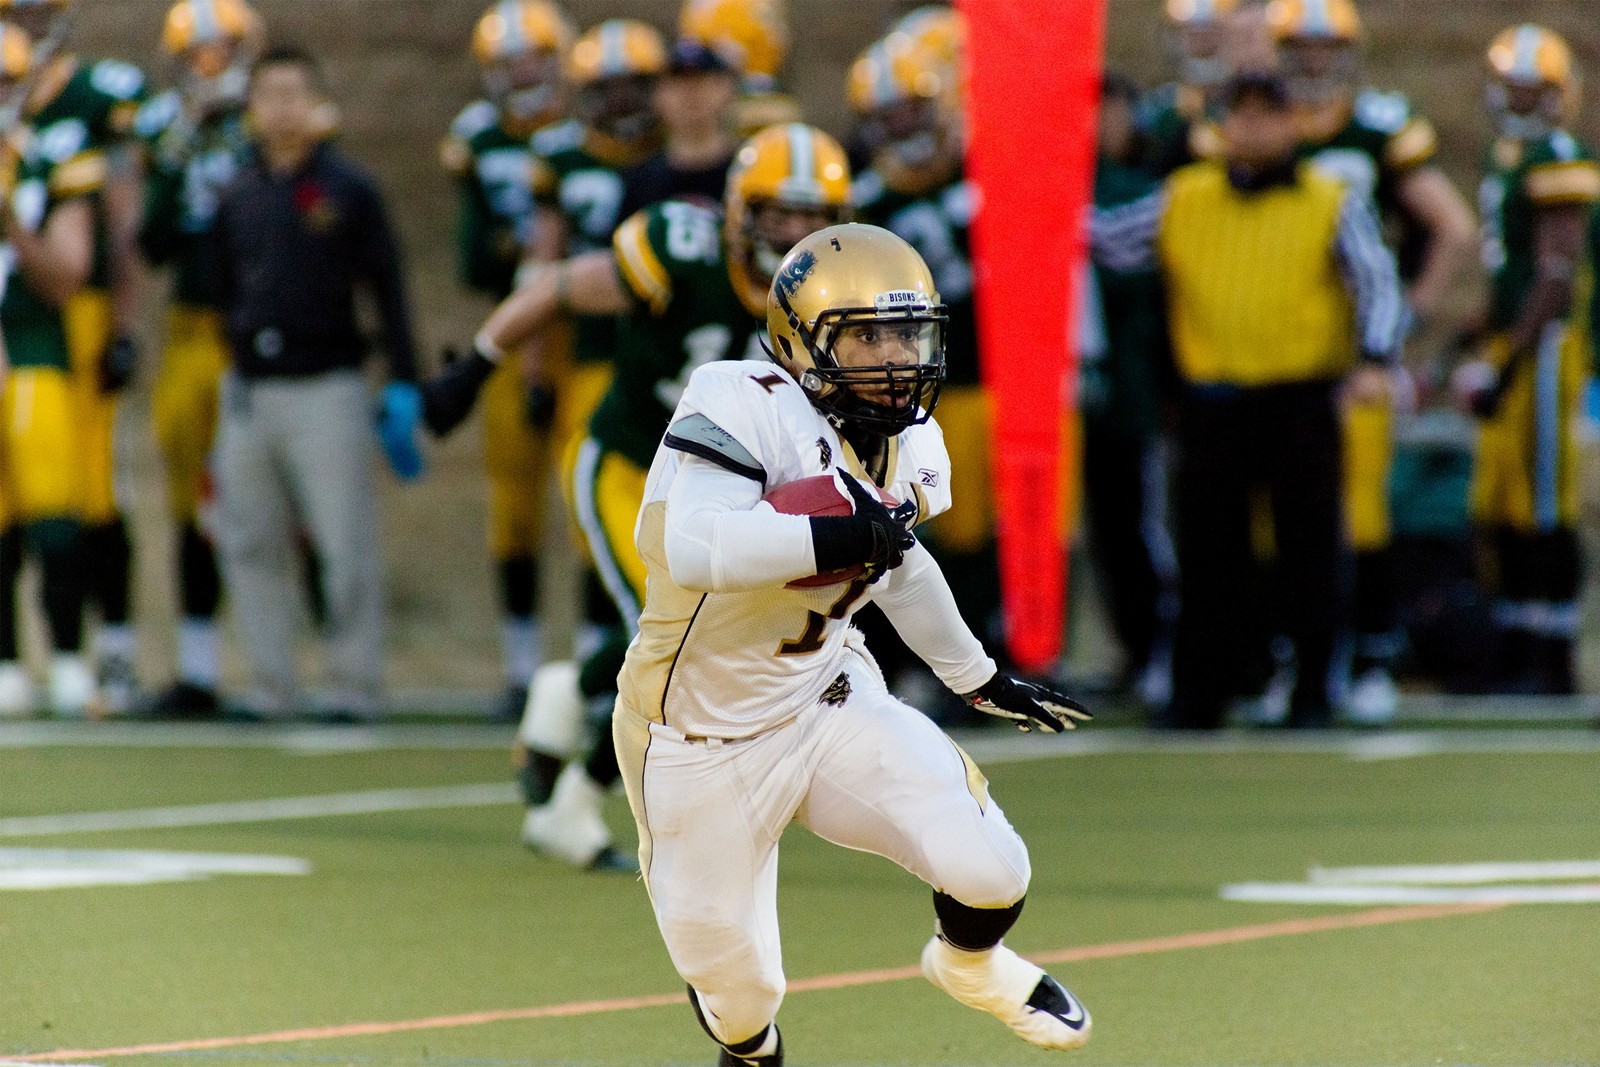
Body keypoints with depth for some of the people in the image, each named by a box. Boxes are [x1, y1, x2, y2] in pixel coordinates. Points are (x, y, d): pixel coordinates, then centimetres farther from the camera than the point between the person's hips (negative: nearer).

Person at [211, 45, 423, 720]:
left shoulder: (349, 189, -1)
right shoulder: (237, 197, 11)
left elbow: (388, 291, -2)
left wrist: (403, 387, -7)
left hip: (326, 386, -5)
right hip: (249, 388, 5)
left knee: (347, 548, -5)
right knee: (252, 547, 6)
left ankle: (356, 687, 2)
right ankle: (272, 687, 14)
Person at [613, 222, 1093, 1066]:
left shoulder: (909, 449, 0)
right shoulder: (747, 411, -25)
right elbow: (692, 549, -40)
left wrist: (977, 678, 31)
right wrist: (837, 536, -44)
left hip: (827, 701, 5)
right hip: (703, 736, -5)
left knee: (988, 869, -12)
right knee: (736, 989, 4)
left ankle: (971, 962, 27)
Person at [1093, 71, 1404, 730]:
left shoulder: (1332, 205, 2)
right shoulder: (1183, 201, 11)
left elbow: (1377, 284, -6)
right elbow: (1107, 241, 12)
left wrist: (1374, 360, -22)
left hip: (1301, 402, -2)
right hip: (1210, 404, 2)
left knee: (1310, 554, 2)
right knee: (1207, 558, 6)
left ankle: (1313, 693, 10)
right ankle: (1196, 696, 13)